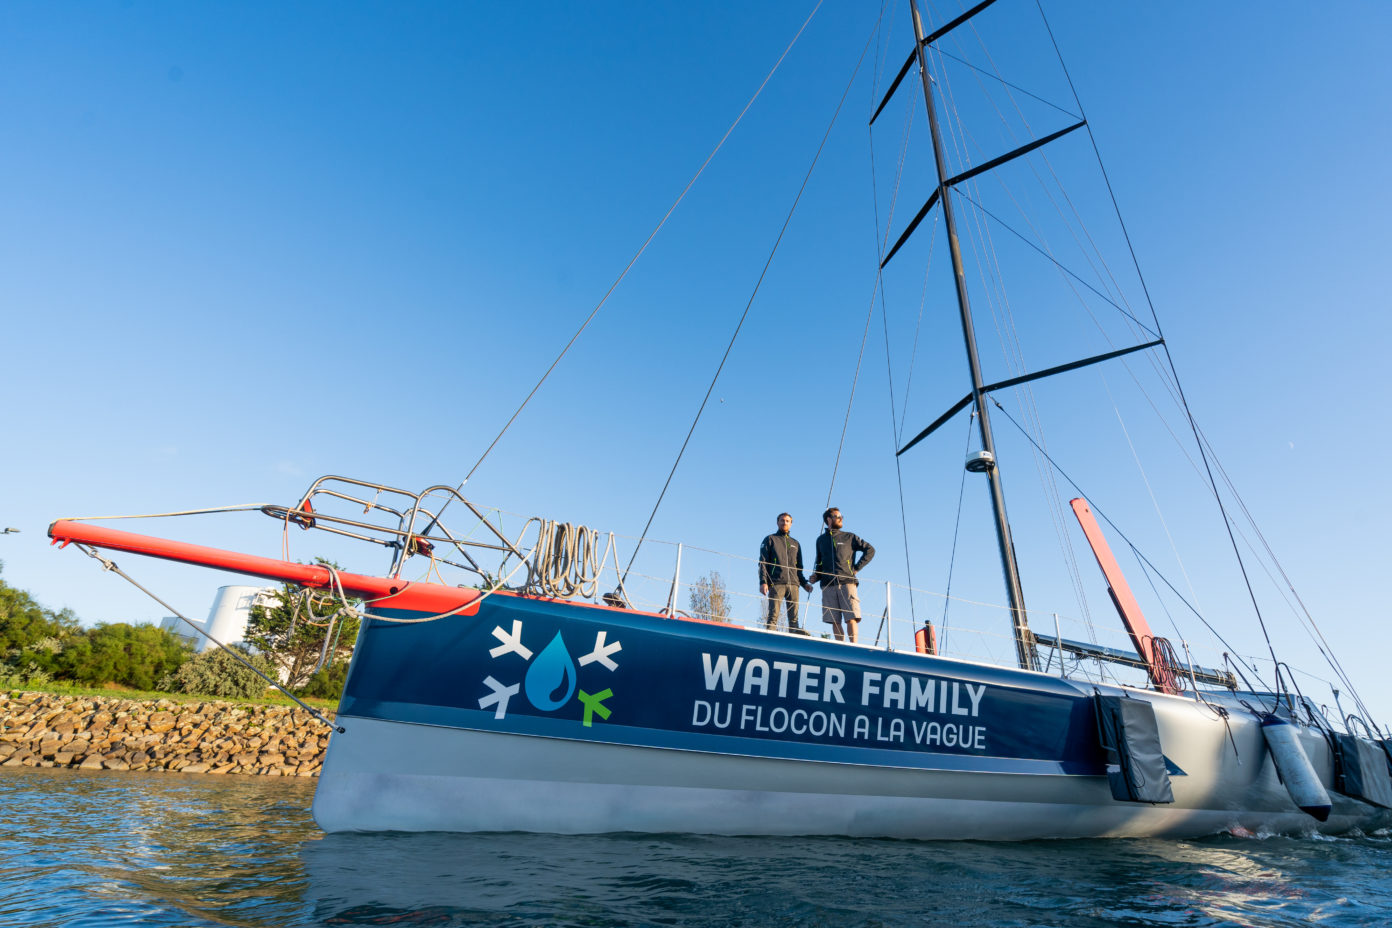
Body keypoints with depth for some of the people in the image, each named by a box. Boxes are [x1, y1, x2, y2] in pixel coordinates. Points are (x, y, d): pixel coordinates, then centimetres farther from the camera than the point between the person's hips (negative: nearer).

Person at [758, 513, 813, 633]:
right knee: (773, 615, -10)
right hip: (776, 583, -4)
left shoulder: (795, 543, 25)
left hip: (793, 584, 4)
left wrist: (804, 583, 12)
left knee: (794, 617, -2)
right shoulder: (770, 540, 13)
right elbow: (763, 563, 4)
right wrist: (763, 582, -9)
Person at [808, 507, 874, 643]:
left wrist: (857, 567, 4)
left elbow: (870, 550, 12)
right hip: (828, 585, 2)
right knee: (835, 621, 0)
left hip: (847, 583, -2)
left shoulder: (849, 537, 12)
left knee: (851, 618, -11)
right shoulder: (821, 539, 19)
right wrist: (816, 576, 7)